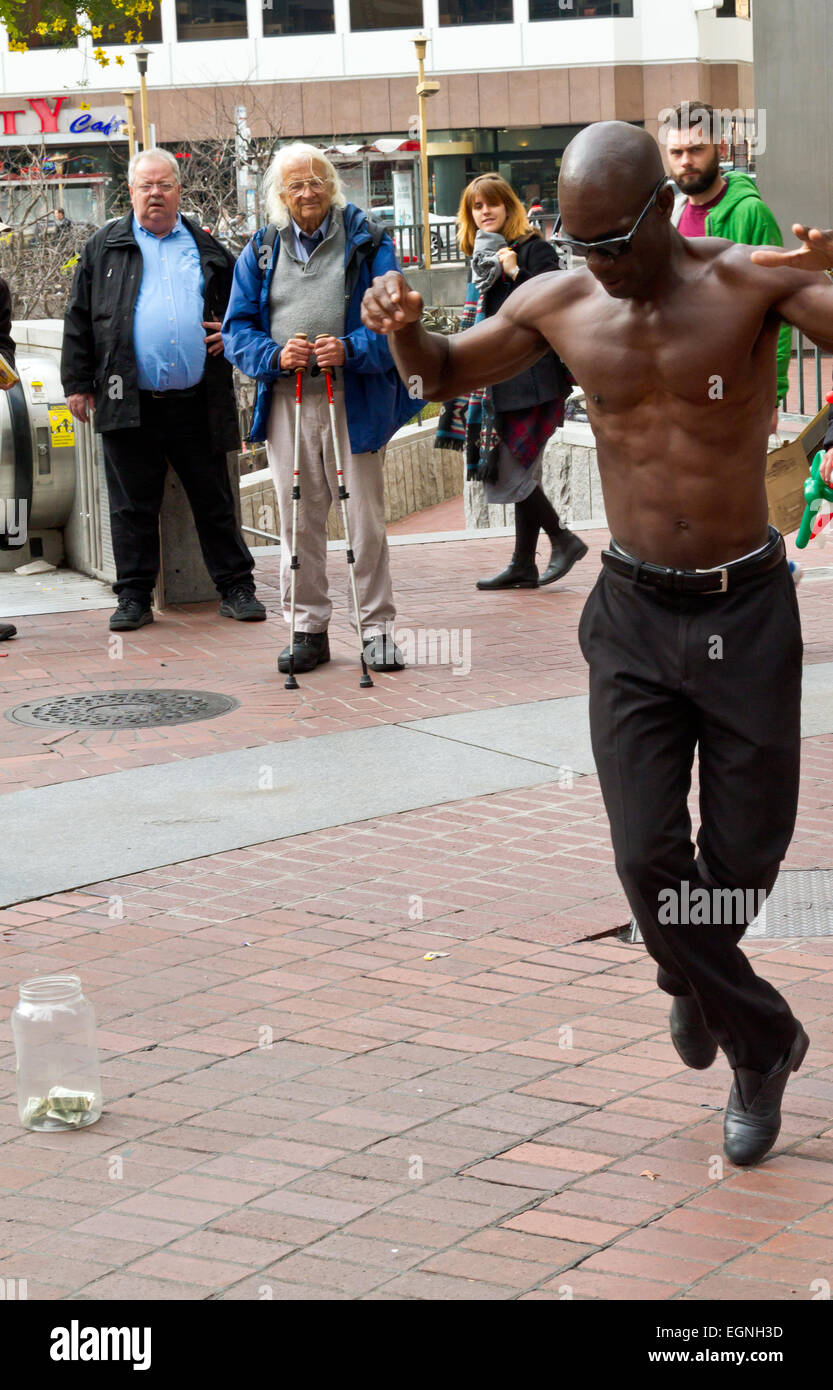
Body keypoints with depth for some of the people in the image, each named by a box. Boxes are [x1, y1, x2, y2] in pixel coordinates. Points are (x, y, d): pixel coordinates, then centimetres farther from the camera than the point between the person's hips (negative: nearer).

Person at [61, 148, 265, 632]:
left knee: (215, 501, 6)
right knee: (132, 505, 4)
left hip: (199, 404, 1)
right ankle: (135, 596, 12)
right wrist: (78, 383, 2)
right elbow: (80, 320, 8)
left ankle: (236, 587, 14)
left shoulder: (207, 249, 12)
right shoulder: (103, 249, 9)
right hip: (129, 404, -1)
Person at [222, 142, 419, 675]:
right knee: (299, 520, 7)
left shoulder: (367, 242, 1)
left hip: (354, 400, -3)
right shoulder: (261, 251, 10)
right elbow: (238, 326, 7)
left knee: (366, 519, 1)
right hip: (287, 403, 3)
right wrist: (274, 356, -13)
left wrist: (351, 349, -22)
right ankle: (309, 627, 17)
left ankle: (378, 629, 10)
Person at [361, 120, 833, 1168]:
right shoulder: (557, 304, -2)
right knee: (648, 856, -8)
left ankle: (695, 975, 43)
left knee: (744, 859, 8)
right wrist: (399, 324, -8)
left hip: (747, 613, -2)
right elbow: (442, 374, 15)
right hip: (632, 616, 2)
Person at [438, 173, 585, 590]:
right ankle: (523, 567, 13)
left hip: (529, 378, -8)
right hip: (498, 380, 8)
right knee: (522, 471, 10)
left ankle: (563, 540, 4)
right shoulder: (484, 255, 17)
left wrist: (514, 273, -21)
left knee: (510, 472, -11)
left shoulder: (532, 248, -7)